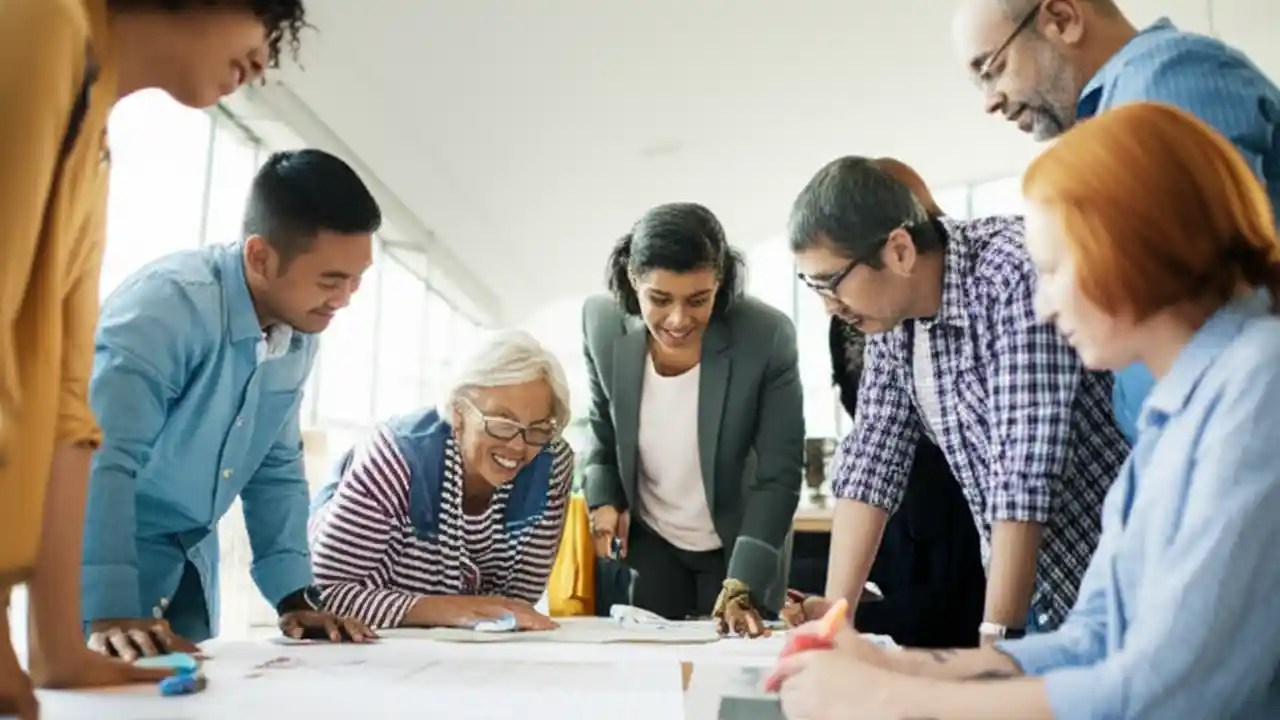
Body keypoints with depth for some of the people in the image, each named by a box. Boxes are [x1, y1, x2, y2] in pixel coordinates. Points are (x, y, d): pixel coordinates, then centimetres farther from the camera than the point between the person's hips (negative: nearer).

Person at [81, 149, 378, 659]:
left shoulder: (302, 332, -3)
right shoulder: (168, 305, -26)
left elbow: (276, 466, 5)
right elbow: (100, 457, -35)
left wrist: (295, 597, -1)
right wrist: (110, 613, -41)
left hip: (190, 556, 7)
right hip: (95, 553, -6)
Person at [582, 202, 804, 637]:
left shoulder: (768, 337, -27)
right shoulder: (602, 324, -17)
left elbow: (778, 476, -22)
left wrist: (741, 587, -30)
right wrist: (602, 498, -12)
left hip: (740, 543, -2)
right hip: (649, 539, 2)